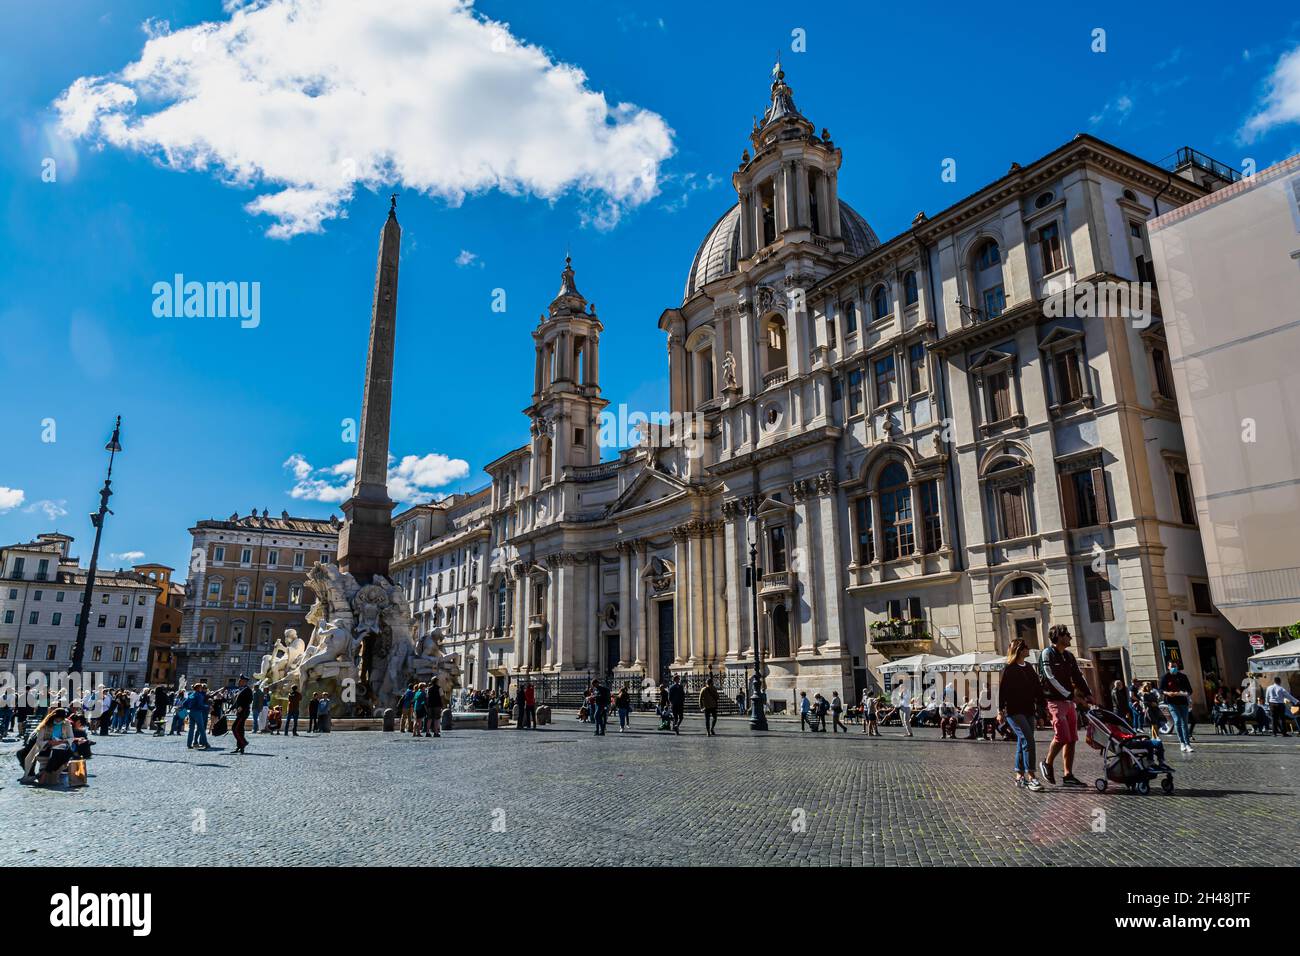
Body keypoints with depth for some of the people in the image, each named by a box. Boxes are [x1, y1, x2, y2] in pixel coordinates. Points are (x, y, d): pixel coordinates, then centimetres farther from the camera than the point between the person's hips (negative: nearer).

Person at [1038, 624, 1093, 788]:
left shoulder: (1069, 656, 16)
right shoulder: (1048, 654, -6)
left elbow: (1078, 677, 13)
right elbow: (1052, 679, -14)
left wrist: (1088, 695, -3)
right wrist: (1071, 695, -18)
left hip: (1069, 702, 7)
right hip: (1055, 701, -7)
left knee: (1071, 740, 4)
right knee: (1062, 736, -14)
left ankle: (1068, 776, 9)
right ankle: (1047, 764, 7)